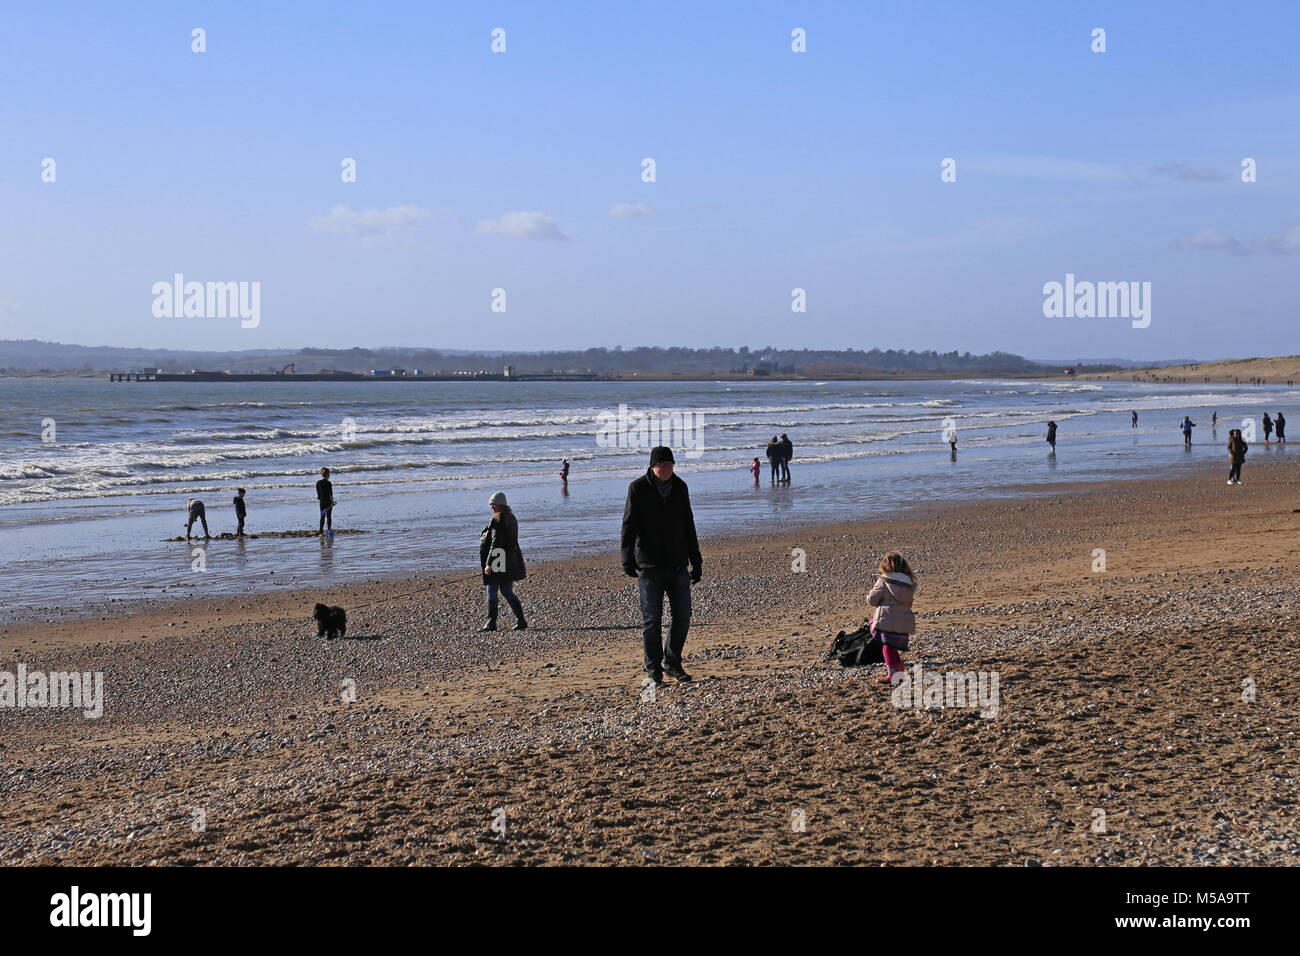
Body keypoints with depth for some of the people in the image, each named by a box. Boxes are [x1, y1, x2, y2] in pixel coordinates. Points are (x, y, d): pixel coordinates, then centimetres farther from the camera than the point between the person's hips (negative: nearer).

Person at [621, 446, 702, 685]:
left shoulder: (680, 487, 9)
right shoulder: (638, 488, -4)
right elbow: (629, 525, -8)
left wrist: (696, 561, 16)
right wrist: (627, 559, -19)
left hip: (678, 565, 4)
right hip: (649, 566, -4)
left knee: (683, 616, 4)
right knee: (651, 620, -1)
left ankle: (672, 663, 20)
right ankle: (653, 669, 9)